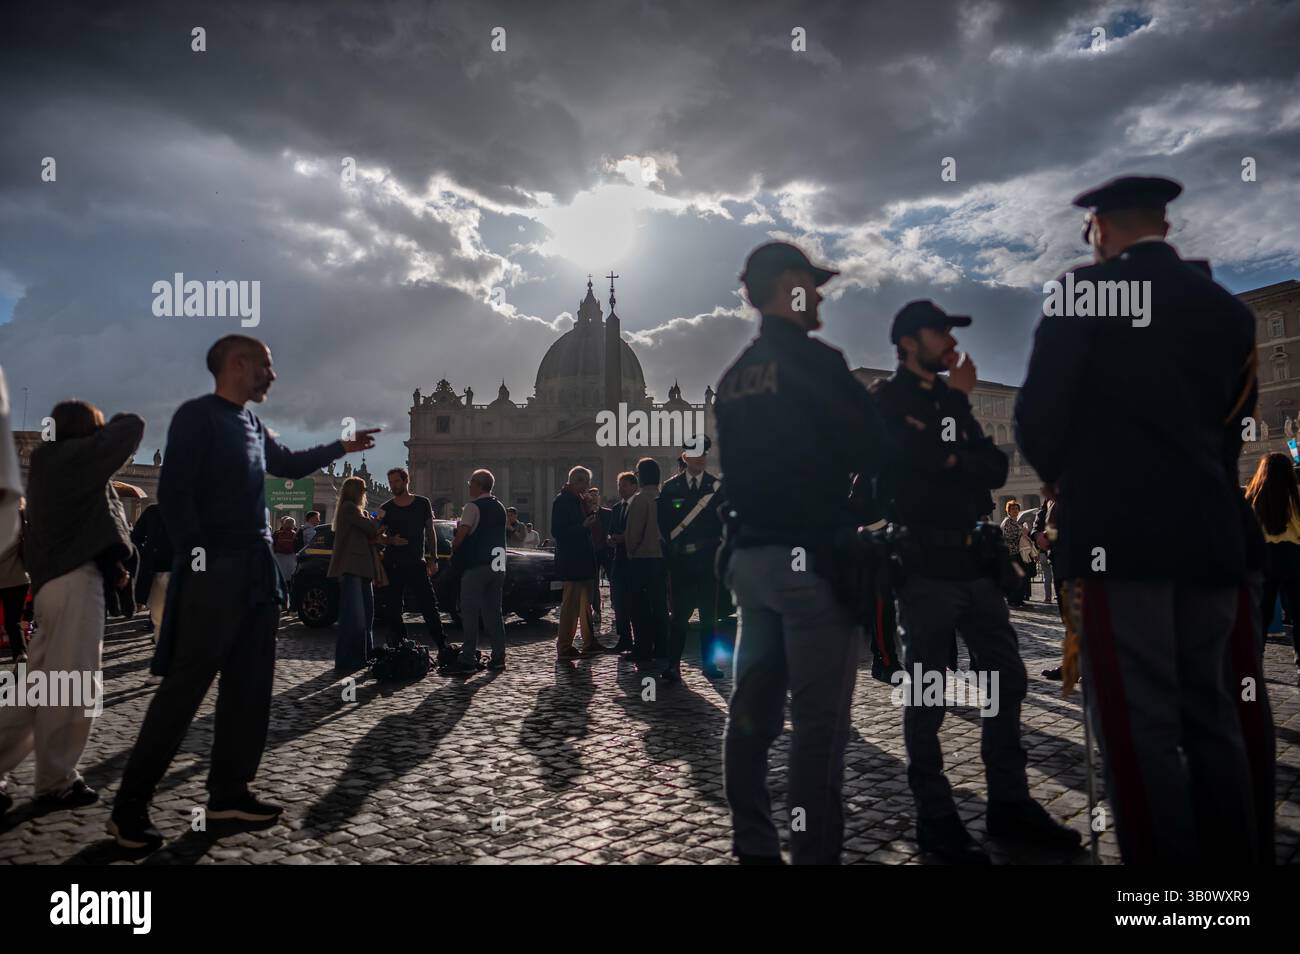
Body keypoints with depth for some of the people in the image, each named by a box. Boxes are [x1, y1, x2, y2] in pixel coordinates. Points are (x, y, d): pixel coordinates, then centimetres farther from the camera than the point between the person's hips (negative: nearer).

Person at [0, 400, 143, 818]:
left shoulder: (50, 464, 20)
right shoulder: (74, 456, -7)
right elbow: (132, 426, -11)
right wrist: (109, 425, 12)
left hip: (55, 579, 10)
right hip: (75, 581, -9)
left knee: (41, 685, 12)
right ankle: (57, 783, 5)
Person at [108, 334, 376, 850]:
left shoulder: (253, 424, 16)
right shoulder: (196, 415, -7)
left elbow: (289, 463, 35)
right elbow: (173, 492, -15)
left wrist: (340, 447, 34)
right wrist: (197, 559, -17)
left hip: (256, 571, 8)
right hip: (214, 572, -8)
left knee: (250, 687, 10)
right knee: (184, 688, -6)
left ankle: (229, 791, 20)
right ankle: (130, 805, 5)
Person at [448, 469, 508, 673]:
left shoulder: (473, 506, -9)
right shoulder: (500, 507, 14)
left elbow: (461, 533, -17)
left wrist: (453, 548, 1)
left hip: (475, 565, -7)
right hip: (497, 565, 7)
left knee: (470, 613, -4)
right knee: (493, 612, 11)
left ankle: (468, 660, -5)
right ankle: (498, 658, 11)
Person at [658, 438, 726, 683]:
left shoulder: (716, 486, 4)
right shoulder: (670, 487, 3)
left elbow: (724, 522, 5)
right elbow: (664, 523, 5)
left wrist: (713, 546, -3)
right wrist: (676, 547, 1)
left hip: (708, 559, 1)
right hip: (681, 561, -1)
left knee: (709, 615, 7)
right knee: (680, 615, -3)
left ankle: (709, 663, 16)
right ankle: (673, 666, -2)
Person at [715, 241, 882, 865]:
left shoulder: (734, 376, 15)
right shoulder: (815, 360, -8)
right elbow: (869, 452, -7)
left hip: (750, 555, 8)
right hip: (811, 556, -8)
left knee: (752, 710, 12)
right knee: (819, 720, -3)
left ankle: (753, 845, 21)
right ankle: (813, 853, 2)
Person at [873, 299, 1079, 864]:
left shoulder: (950, 402, 20)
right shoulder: (886, 400, -1)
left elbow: (996, 469, 11)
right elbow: (924, 459, -18)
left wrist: (953, 460, -9)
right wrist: (959, 400, -5)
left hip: (975, 561, 7)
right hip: (927, 564, -7)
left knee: (1007, 681, 9)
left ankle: (1010, 804, 21)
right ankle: (936, 819, 8)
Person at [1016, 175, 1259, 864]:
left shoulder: (1085, 291, -3)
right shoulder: (1228, 308, 16)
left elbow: (1038, 414, -8)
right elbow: (1233, 422, 17)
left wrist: (1059, 476, 11)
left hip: (1117, 530, -7)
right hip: (1209, 533, 7)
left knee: (1137, 724, -5)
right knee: (1209, 715, 13)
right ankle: (1231, 855, 19)